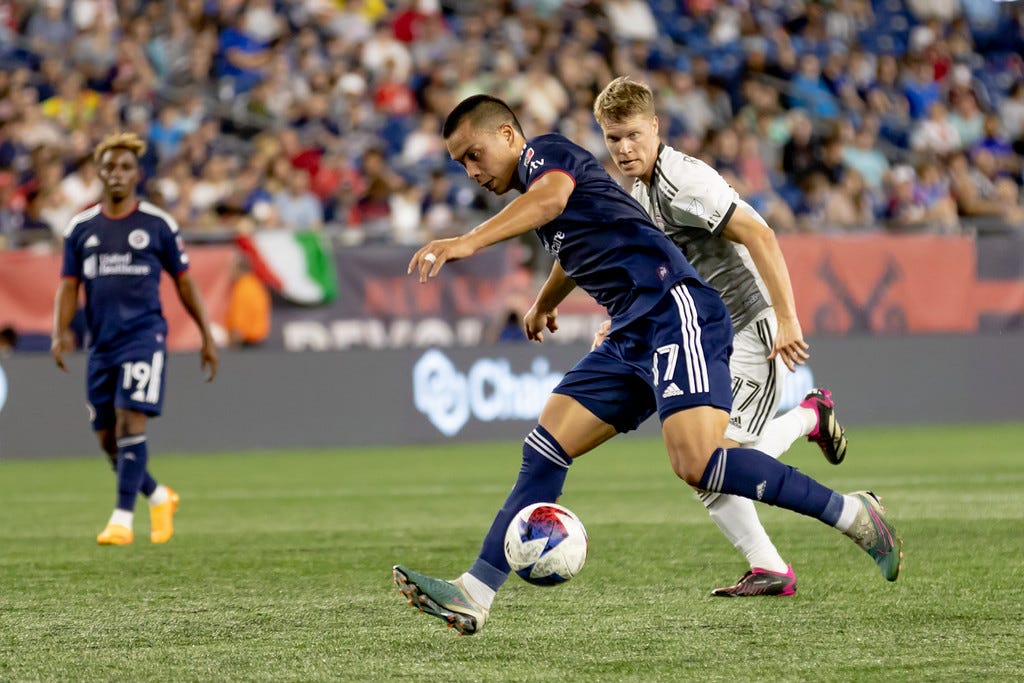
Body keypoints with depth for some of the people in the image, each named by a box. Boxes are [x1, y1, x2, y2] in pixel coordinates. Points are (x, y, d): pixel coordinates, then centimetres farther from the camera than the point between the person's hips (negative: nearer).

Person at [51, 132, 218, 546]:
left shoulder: (158, 225, 3)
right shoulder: (81, 228, 10)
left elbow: (184, 282, 9)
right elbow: (69, 286, 8)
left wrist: (207, 338, 9)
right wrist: (60, 333, -8)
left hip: (144, 336, -4)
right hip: (101, 343, 4)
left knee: (131, 423, -17)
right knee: (107, 439, 6)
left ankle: (122, 519, -16)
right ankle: (159, 498, 29)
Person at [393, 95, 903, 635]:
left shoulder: (545, 151, -1)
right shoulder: (532, 186, 27)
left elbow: (550, 199, -27)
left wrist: (468, 242, -37)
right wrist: (542, 303, 67)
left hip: (673, 310, -10)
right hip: (632, 337, 10)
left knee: (697, 463, -25)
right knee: (543, 450, 1)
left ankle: (853, 514, -15)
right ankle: (474, 595, -1)